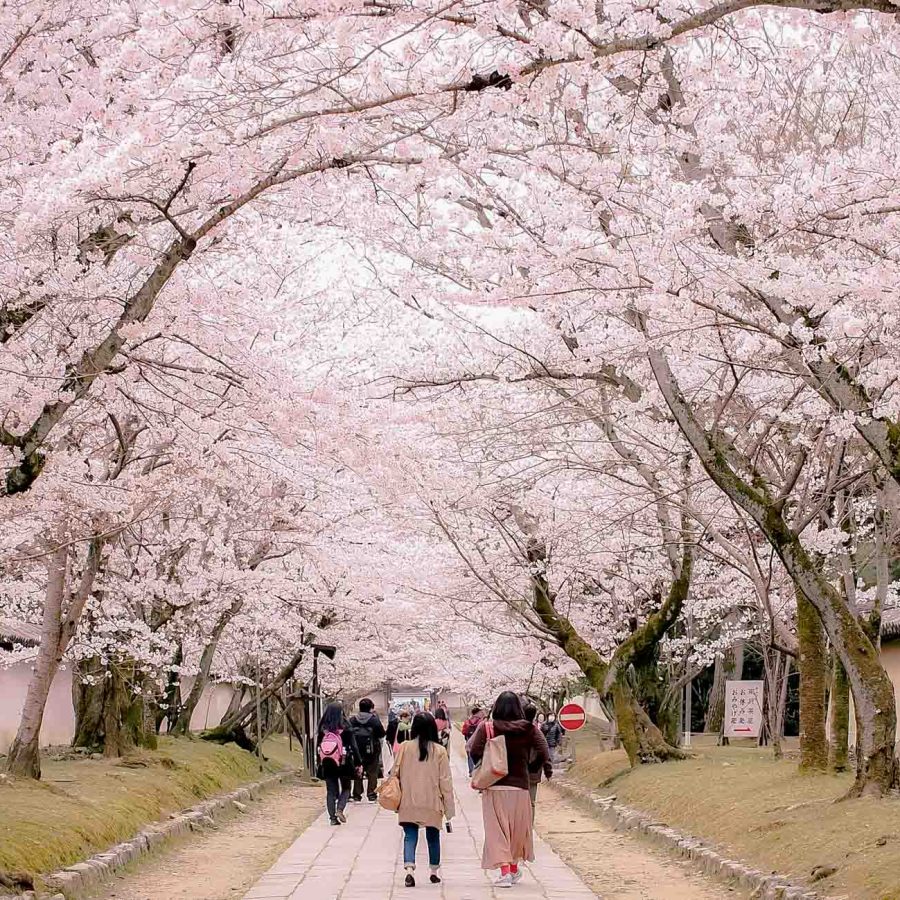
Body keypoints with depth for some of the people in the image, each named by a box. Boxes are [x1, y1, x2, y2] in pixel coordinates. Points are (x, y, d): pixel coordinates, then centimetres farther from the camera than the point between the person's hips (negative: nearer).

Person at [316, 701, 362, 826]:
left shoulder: (323, 728, -2)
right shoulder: (345, 727, -9)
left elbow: (318, 747, 3)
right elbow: (353, 746, -7)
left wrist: (319, 763, 13)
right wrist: (358, 763, 1)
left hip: (327, 764, 2)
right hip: (344, 764, -2)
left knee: (331, 791, 11)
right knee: (345, 788, 15)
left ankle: (333, 817, 6)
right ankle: (340, 809, -8)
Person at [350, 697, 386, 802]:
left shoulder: (352, 720, -4)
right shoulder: (374, 719, -11)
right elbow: (382, 733, -6)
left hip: (357, 752, 2)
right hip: (371, 752, -2)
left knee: (357, 774, 11)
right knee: (372, 773, 9)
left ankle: (357, 795, 12)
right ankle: (371, 794, 8)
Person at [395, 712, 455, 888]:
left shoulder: (404, 747, -5)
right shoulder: (439, 751, -7)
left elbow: (396, 773, 3)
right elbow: (445, 780, -4)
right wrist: (449, 805, 3)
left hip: (408, 802, 0)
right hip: (432, 804, 0)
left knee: (410, 836, 0)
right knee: (433, 836, 16)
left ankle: (409, 869, -20)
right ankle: (434, 871, 27)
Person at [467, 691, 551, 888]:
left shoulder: (486, 728, -4)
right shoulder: (529, 729, -1)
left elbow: (474, 751, -12)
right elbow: (542, 752, -9)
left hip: (493, 785, -1)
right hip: (520, 786, 1)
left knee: (497, 830, 2)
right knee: (518, 828, 17)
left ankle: (505, 870, -10)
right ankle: (514, 869, 29)